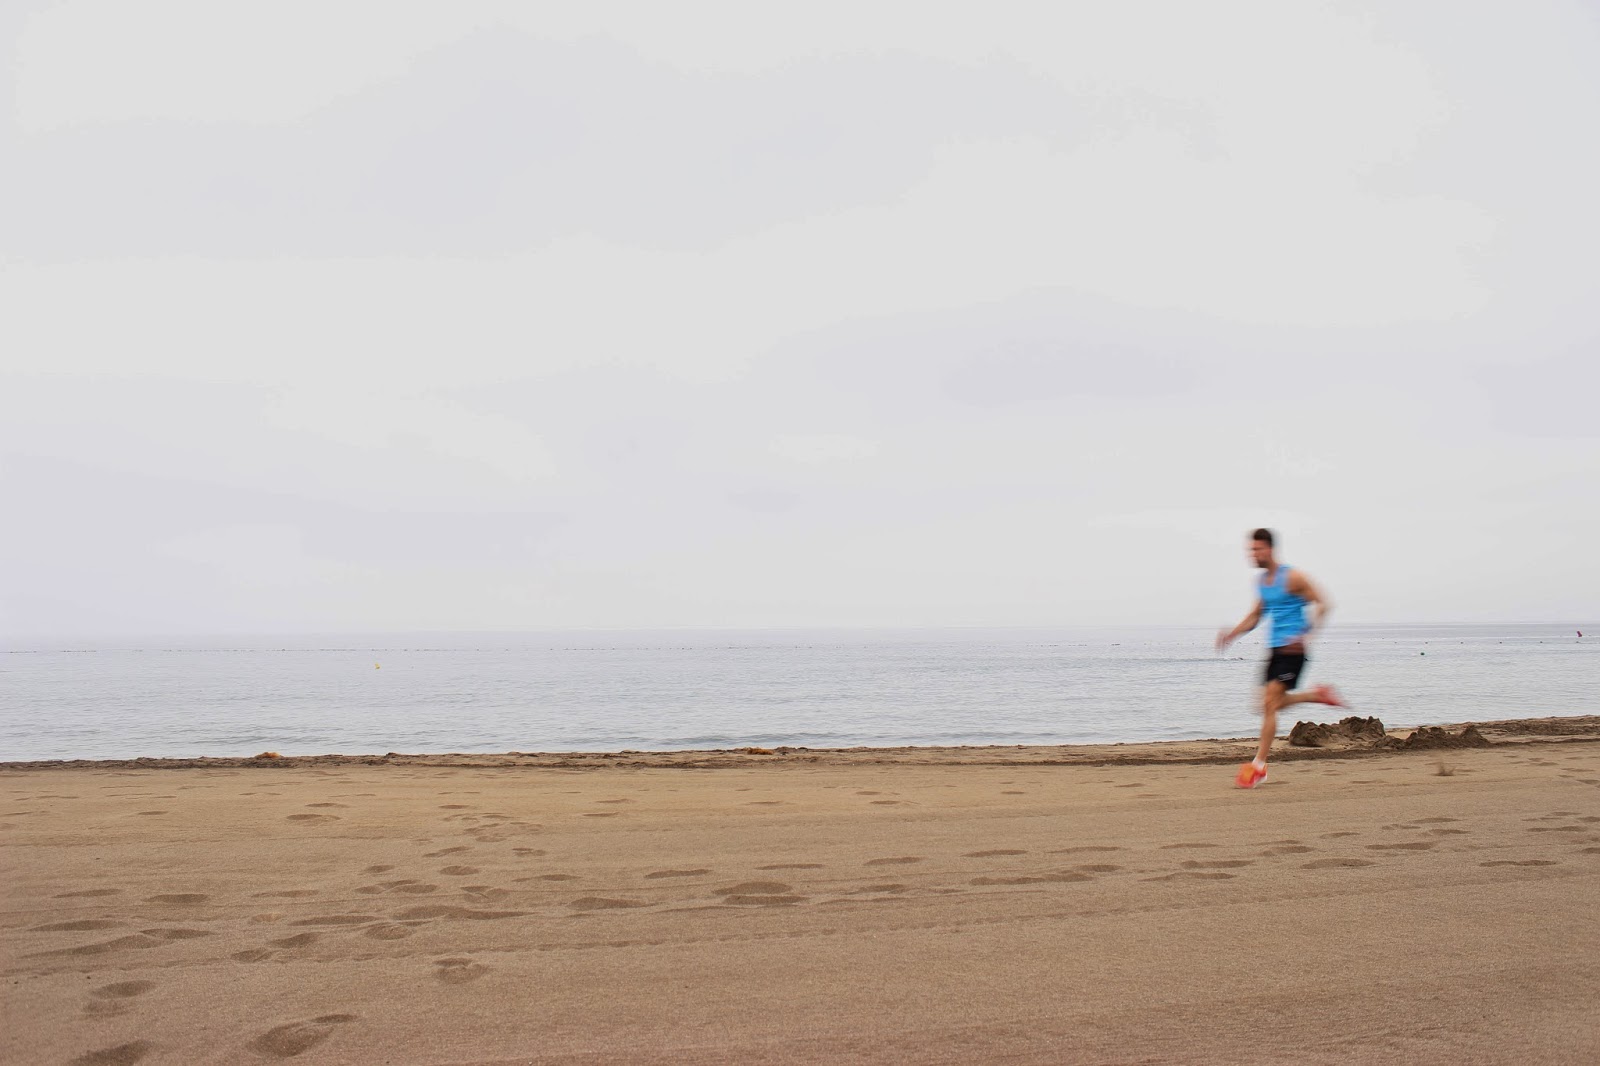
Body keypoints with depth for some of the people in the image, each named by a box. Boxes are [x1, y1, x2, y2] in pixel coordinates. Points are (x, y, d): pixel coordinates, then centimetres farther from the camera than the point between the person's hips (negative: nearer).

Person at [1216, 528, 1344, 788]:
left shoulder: (1292, 577, -11)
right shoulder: (1261, 581, 12)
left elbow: (1322, 604, -11)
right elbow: (1255, 616, 21)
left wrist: (1306, 635, -22)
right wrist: (1233, 634, 6)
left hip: (1293, 650, -8)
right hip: (1275, 649, 8)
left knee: (1269, 704, -12)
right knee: (1271, 705, 12)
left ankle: (1259, 766, -8)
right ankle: (1319, 694, 33)